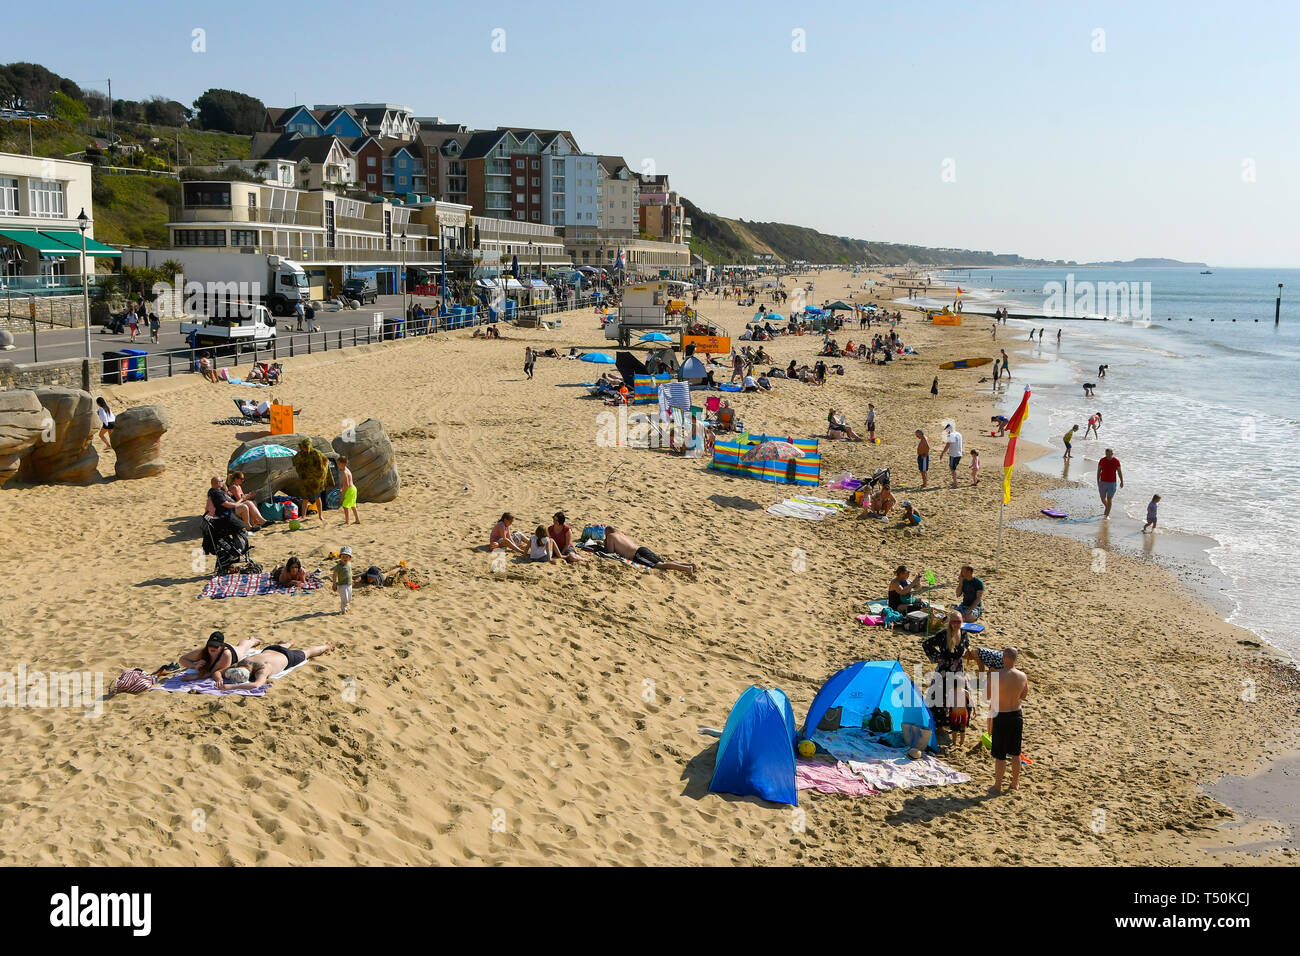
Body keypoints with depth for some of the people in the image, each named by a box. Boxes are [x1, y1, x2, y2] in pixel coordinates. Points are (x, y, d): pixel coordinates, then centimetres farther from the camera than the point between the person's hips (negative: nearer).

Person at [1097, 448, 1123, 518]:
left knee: (1109, 499, -9)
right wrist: (1098, 482, -2)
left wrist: (1121, 482, 7)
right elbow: (1098, 471, 2)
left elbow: (1119, 472, 3)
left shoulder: (1116, 461, -7)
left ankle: (1107, 515, -2)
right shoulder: (1102, 461, -5)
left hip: (1112, 483, -2)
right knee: (1103, 499, 13)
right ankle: (1107, 508, 43)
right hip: (1103, 482, 2)